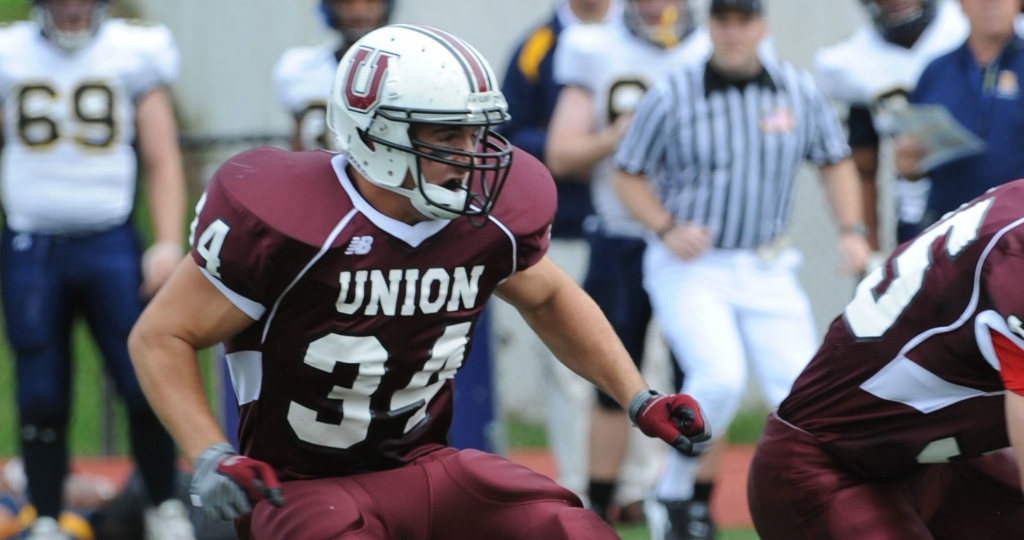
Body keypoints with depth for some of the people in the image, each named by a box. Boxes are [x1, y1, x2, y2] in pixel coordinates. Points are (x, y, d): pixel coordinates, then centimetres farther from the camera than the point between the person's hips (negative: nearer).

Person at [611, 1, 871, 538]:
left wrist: (851, 230, -1)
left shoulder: (798, 91, 1)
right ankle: (674, 493, -2)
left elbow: (835, 160, 13)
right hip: (688, 267, -4)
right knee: (719, 378, -24)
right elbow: (628, 175, -2)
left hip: (767, 269, 4)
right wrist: (666, 229, -18)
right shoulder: (672, 95, -9)